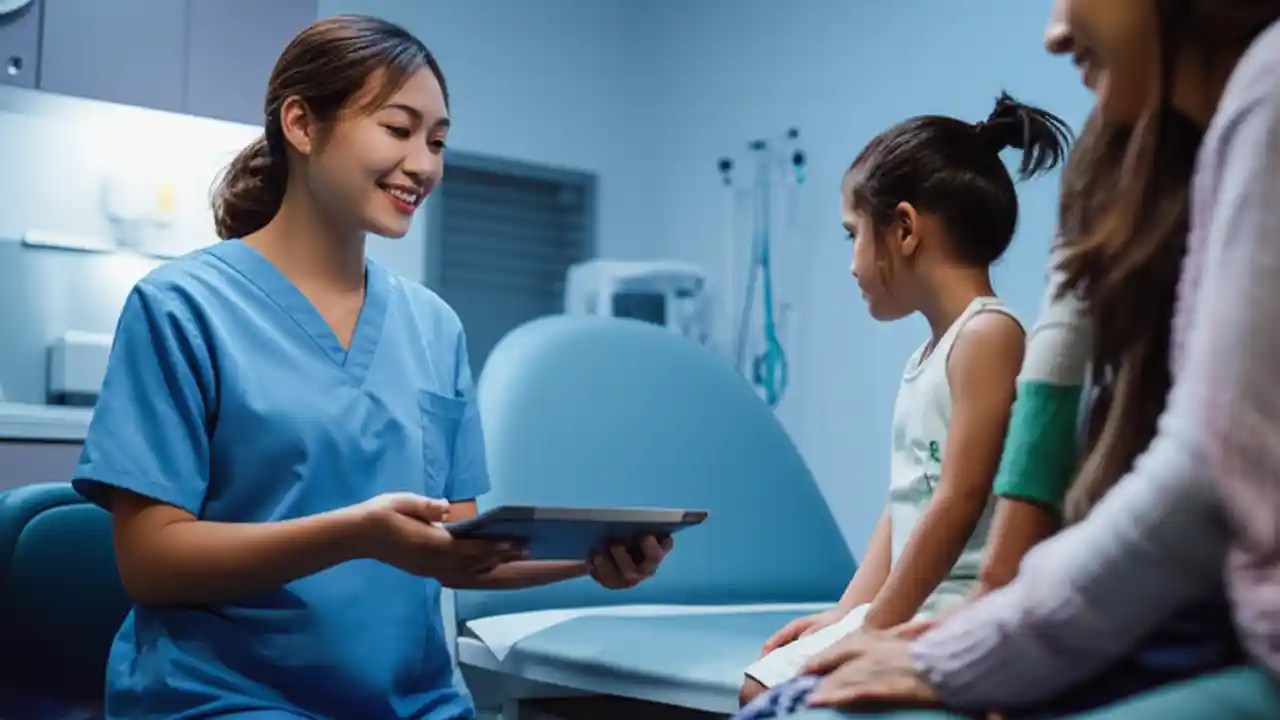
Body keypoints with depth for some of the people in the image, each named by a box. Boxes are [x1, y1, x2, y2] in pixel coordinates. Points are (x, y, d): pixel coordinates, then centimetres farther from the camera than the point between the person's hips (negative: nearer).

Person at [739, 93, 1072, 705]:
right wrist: (846, 613, 9)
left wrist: (875, 627, -17)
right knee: (757, 689, 7)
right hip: (913, 606, 10)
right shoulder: (928, 354, 16)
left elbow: (958, 502, -20)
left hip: (957, 610, -10)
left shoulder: (988, 334, -15)